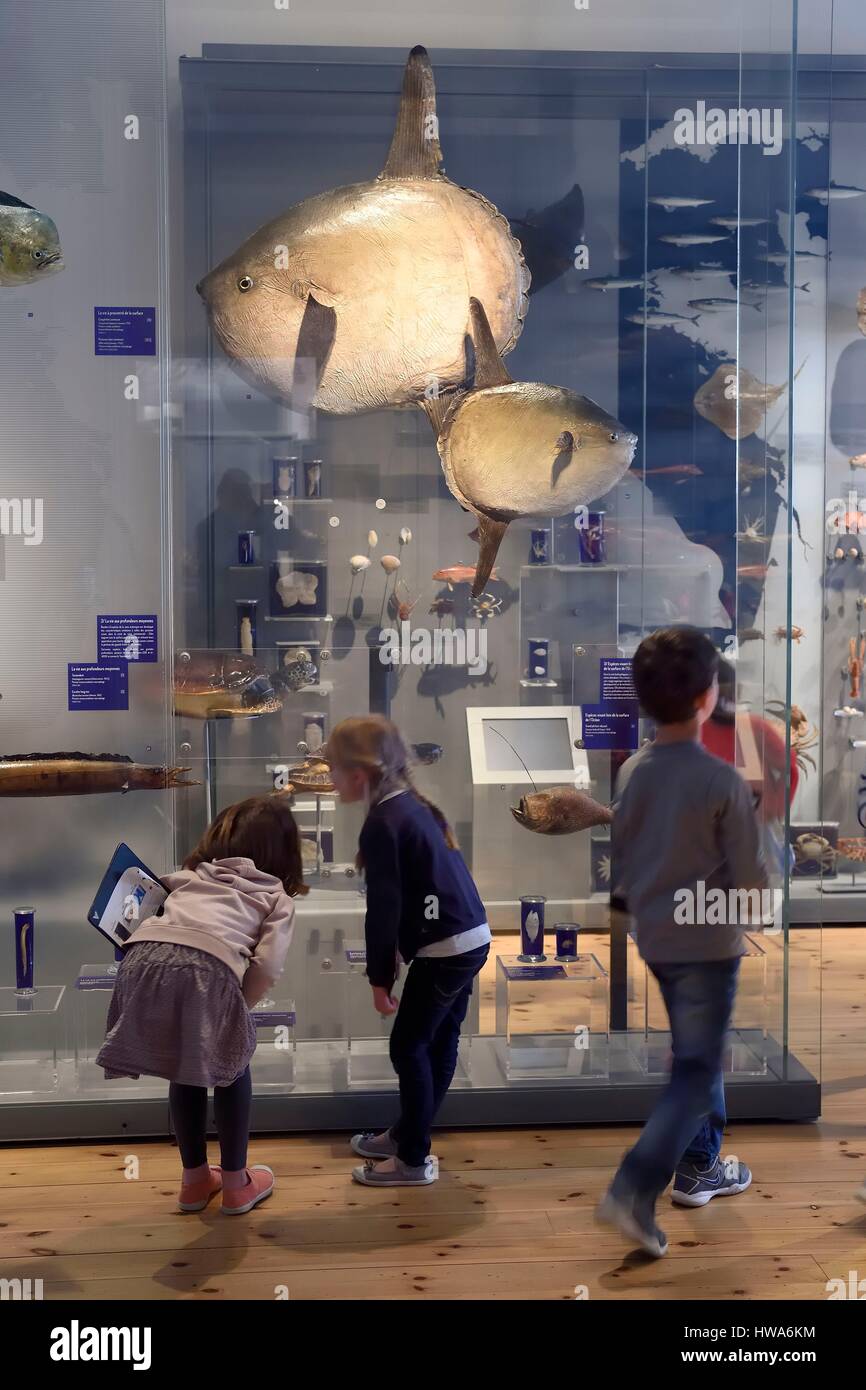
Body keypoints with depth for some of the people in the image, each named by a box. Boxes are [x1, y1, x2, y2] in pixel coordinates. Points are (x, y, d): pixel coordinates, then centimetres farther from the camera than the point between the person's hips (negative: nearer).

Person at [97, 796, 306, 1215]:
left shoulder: (194, 875, 35)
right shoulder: (278, 897, 23)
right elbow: (267, 966, 9)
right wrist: (237, 1006, 22)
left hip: (145, 956, 4)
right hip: (206, 967, -4)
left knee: (185, 1069, 26)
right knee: (230, 1067, 23)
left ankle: (195, 1179, 38)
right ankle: (236, 1184, 31)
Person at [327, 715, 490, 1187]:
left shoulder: (381, 824, -16)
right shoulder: (411, 805, 12)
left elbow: (384, 908, -15)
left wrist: (380, 977, -6)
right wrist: (397, 952, 24)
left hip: (445, 948, -9)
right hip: (470, 938, 9)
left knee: (409, 1047, 2)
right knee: (440, 1043, 18)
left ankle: (414, 1159, 12)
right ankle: (405, 1135, 32)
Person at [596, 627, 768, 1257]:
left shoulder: (632, 772, -3)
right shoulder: (724, 780, -20)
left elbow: (620, 861, 6)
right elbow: (751, 879, -15)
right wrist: (754, 907, 6)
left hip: (655, 939, 6)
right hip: (708, 943, -6)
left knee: (697, 1053, 23)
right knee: (697, 1070, 3)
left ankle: (699, 1166, 35)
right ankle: (634, 1191, -5)